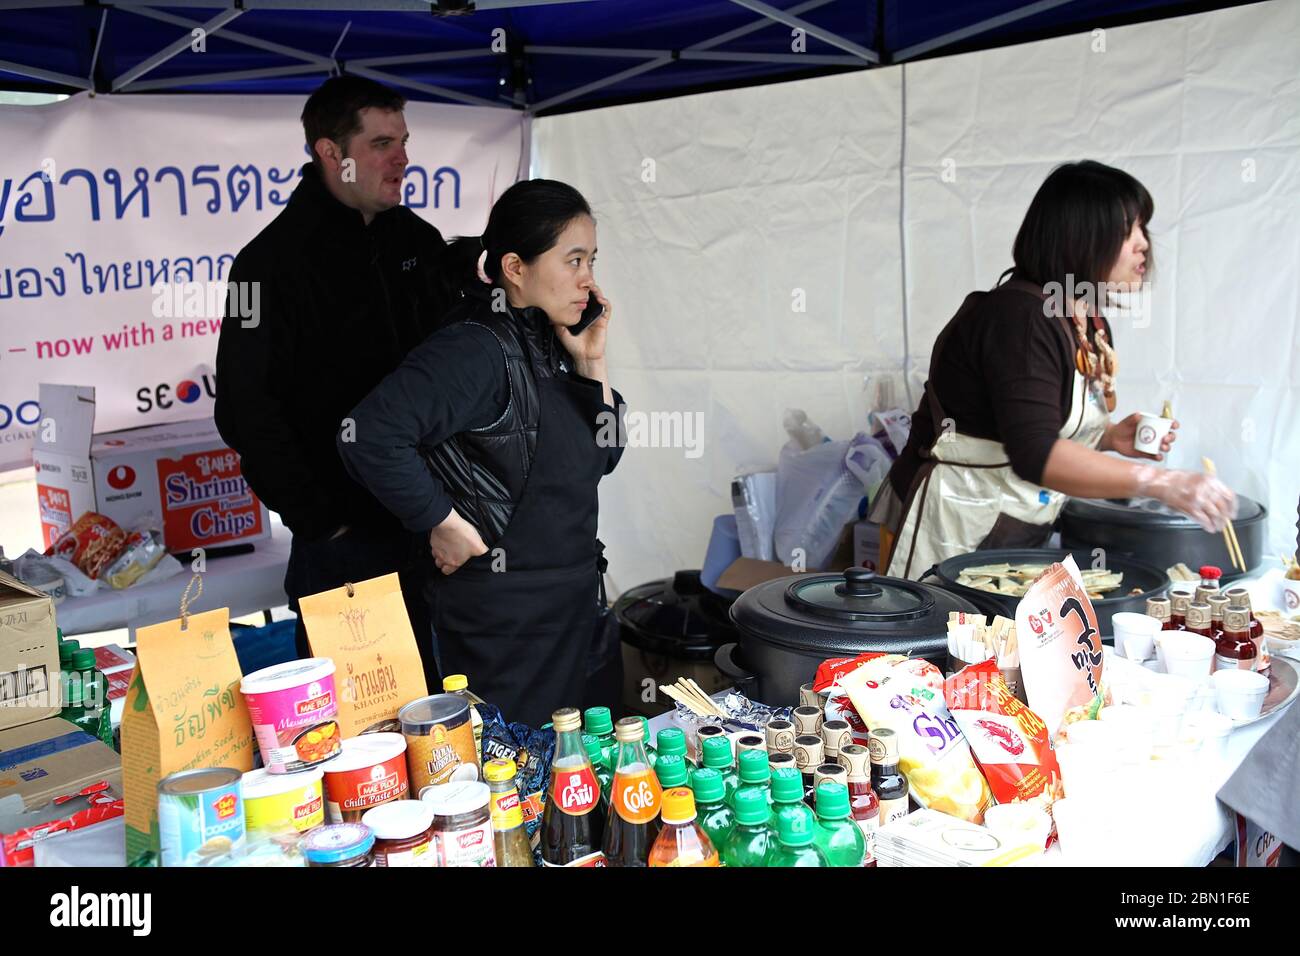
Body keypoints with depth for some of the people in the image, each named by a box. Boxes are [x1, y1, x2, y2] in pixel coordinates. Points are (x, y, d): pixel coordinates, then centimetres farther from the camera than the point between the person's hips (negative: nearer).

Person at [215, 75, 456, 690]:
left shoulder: (417, 241, 9)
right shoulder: (275, 261, -10)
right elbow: (247, 414, -12)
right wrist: (319, 521, -12)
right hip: (344, 537, -6)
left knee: (430, 697, 16)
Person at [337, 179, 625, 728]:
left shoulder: (547, 346, 6)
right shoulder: (476, 350, -20)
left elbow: (603, 455, 11)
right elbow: (369, 435, -32)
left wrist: (591, 363, -1)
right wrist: (444, 525, -21)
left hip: (568, 601, 9)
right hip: (503, 616, -9)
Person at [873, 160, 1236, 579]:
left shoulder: (1091, 324, 9)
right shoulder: (1020, 316, -20)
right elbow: (1034, 454, -31)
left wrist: (1110, 436, 1)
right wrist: (1162, 483, -33)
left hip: (1018, 539, 9)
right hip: (953, 532, -9)